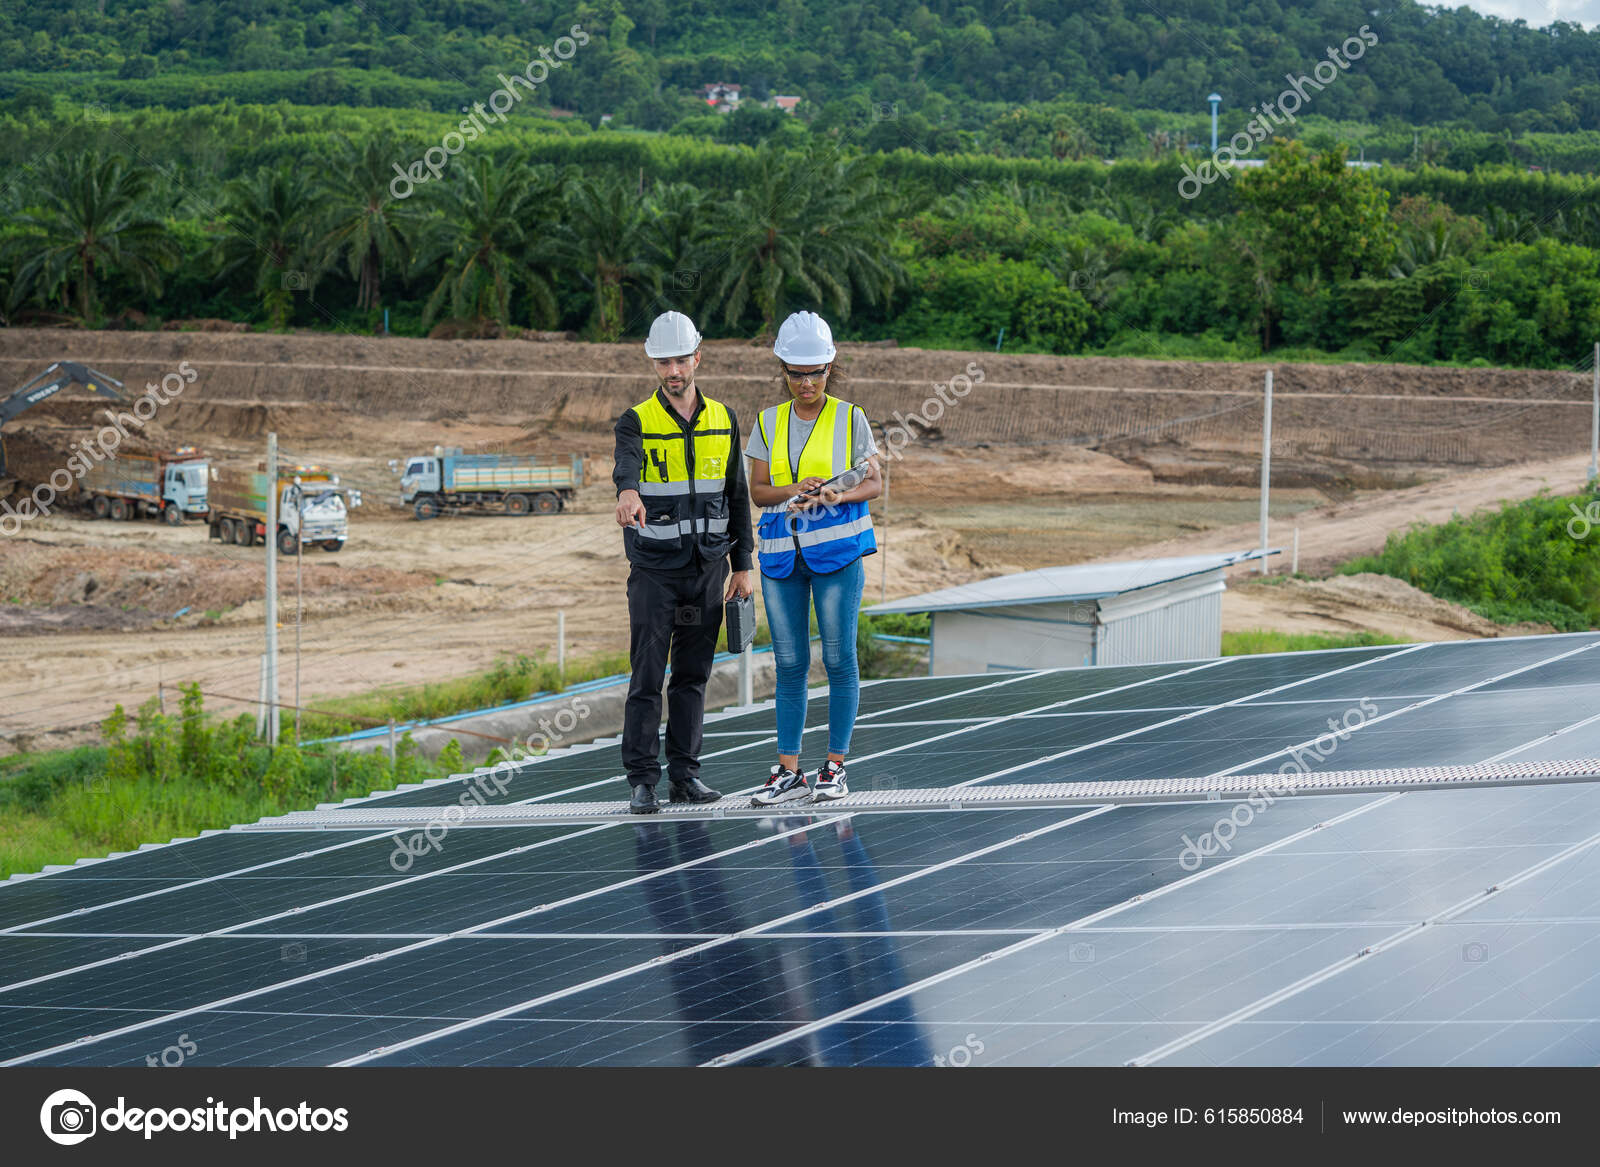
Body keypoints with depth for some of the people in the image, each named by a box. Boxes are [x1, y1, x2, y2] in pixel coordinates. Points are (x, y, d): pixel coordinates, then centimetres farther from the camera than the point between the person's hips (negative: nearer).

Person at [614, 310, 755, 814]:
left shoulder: (724, 421, 9)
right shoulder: (637, 422, -4)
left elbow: (737, 496, 14)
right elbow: (627, 464, -27)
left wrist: (743, 565, 10)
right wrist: (629, 492, -51)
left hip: (707, 568, 3)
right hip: (654, 568, -3)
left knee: (693, 675, 8)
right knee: (647, 676, -6)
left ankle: (685, 773, 14)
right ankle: (642, 780, -3)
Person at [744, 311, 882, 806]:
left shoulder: (850, 418, 2)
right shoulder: (769, 423, 9)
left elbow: (875, 483, 4)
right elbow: (757, 491, 8)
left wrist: (841, 495, -16)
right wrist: (794, 491, -12)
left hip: (837, 549, -3)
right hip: (782, 552, 3)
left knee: (838, 658, -3)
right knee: (789, 662, 4)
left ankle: (835, 767, 4)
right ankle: (788, 771, 7)